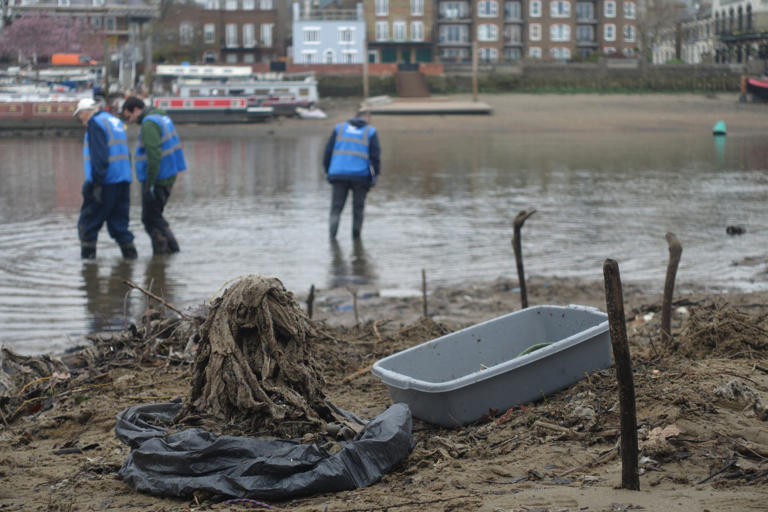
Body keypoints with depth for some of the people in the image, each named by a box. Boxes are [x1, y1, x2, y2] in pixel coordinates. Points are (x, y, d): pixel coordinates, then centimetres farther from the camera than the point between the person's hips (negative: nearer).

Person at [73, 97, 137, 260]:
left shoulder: (95, 123, -8)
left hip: (106, 184, -8)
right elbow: (126, 154, 19)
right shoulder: (116, 122, 19)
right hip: (123, 182, 8)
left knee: (88, 223, 0)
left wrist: (96, 184, -20)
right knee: (118, 223, 11)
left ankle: (87, 256, -3)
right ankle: (130, 253, 5)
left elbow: (99, 157, -18)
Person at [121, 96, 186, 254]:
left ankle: (162, 251, 0)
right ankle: (171, 247, 16)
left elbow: (154, 155, -25)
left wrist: (149, 184, -22)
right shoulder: (162, 117, 13)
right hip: (169, 176, 10)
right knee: (155, 216, 17)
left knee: (151, 219, -1)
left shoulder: (149, 124, -17)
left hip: (157, 178, -10)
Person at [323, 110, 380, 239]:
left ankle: (332, 233, -14)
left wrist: (327, 170, 13)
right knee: (358, 207, 14)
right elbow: (375, 155, -3)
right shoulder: (370, 132, 3)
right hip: (361, 175, -1)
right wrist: (376, 174, 6)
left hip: (339, 174, 1)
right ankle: (356, 235, 19)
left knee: (336, 206, 4)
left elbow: (328, 151, 6)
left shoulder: (339, 128, 10)